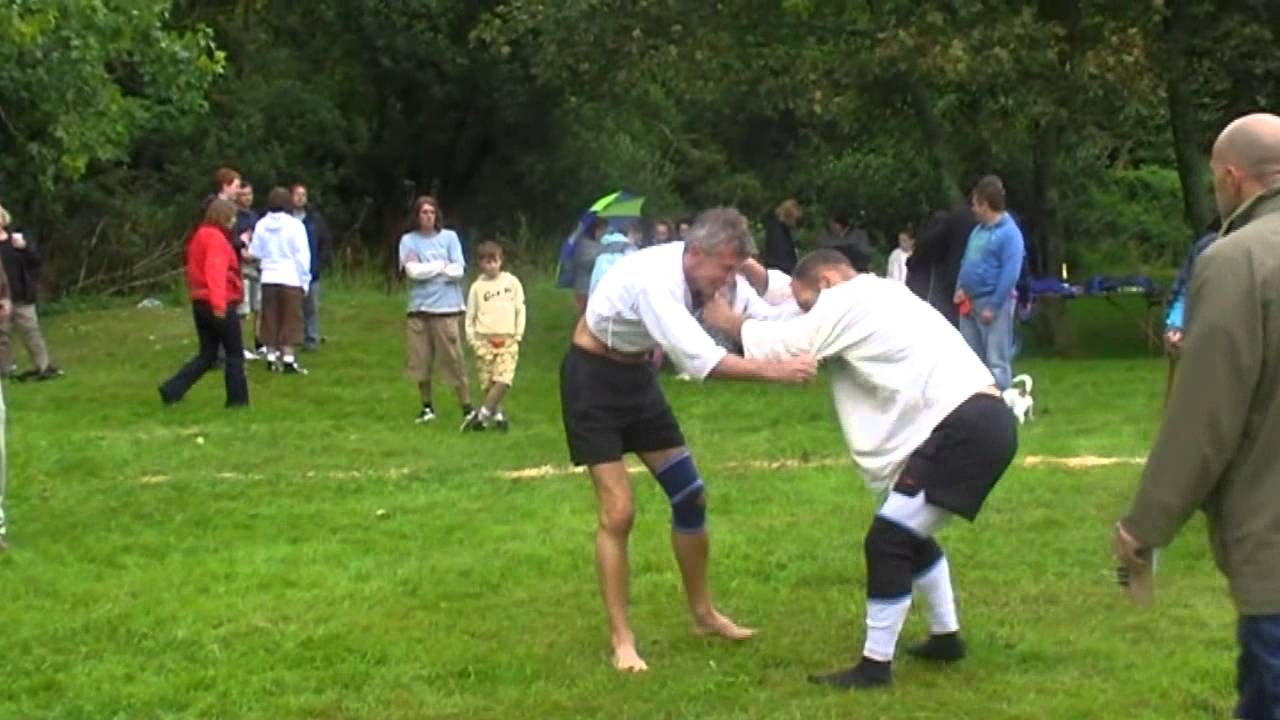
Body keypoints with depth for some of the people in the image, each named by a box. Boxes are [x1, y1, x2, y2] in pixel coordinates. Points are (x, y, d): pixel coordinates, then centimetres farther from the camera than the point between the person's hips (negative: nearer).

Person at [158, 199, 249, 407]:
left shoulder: (200, 236, 15)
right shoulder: (216, 238, -14)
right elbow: (216, 272, -28)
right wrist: (219, 303, -37)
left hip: (200, 303, 9)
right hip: (219, 306, -9)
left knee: (207, 355, 12)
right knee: (235, 354, 5)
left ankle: (172, 390, 0)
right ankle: (238, 400, 9)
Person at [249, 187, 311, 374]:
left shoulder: (261, 225, 1)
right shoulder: (294, 225, -9)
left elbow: (255, 253, 4)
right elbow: (302, 255, -7)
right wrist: (304, 280, 0)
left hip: (269, 278, 3)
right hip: (291, 278, -3)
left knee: (270, 320, 11)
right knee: (290, 320, 1)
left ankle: (272, 357, 13)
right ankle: (288, 359, -2)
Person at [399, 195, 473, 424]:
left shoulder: (449, 237, 4)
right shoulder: (408, 240, 5)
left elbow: (458, 270, -5)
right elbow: (412, 271, -9)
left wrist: (424, 268, -4)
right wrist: (441, 265, -4)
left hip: (446, 308, -1)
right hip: (419, 308, 2)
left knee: (454, 360, -4)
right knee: (420, 360, 5)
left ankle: (467, 409, 2)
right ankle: (427, 407, 20)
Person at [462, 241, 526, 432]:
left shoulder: (512, 282, 3)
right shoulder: (477, 287, 5)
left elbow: (520, 309, 7)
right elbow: (470, 316, 7)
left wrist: (518, 334, 1)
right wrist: (472, 340, 0)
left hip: (508, 340, -1)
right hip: (484, 340, 1)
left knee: (503, 380, -16)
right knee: (487, 382, 1)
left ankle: (481, 415, -8)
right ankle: (497, 415, 17)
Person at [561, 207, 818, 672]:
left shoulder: (697, 268, -9)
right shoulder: (655, 279, -34)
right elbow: (701, 360, -43)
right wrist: (775, 371, -44)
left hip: (636, 376, 8)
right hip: (592, 378, -8)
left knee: (690, 494, 9)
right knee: (618, 512, -11)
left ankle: (703, 614, 24)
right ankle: (621, 639, 0)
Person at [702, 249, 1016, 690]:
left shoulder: (851, 300, -6)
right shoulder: (878, 297, 23)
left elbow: (791, 344, -5)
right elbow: (807, 342, 23)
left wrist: (732, 322, 9)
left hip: (967, 430, -11)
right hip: (981, 423, 11)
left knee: (888, 540, -7)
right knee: (910, 533, 25)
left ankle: (875, 665, 0)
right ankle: (946, 636, 37)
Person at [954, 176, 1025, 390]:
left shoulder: (1009, 233, -13)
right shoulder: (978, 230, 13)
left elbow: (1010, 274, -18)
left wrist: (993, 306, -19)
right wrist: (960, 288, 7)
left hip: (993, 303, -9)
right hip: (969, 302, 9)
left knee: (996, 361, -6)